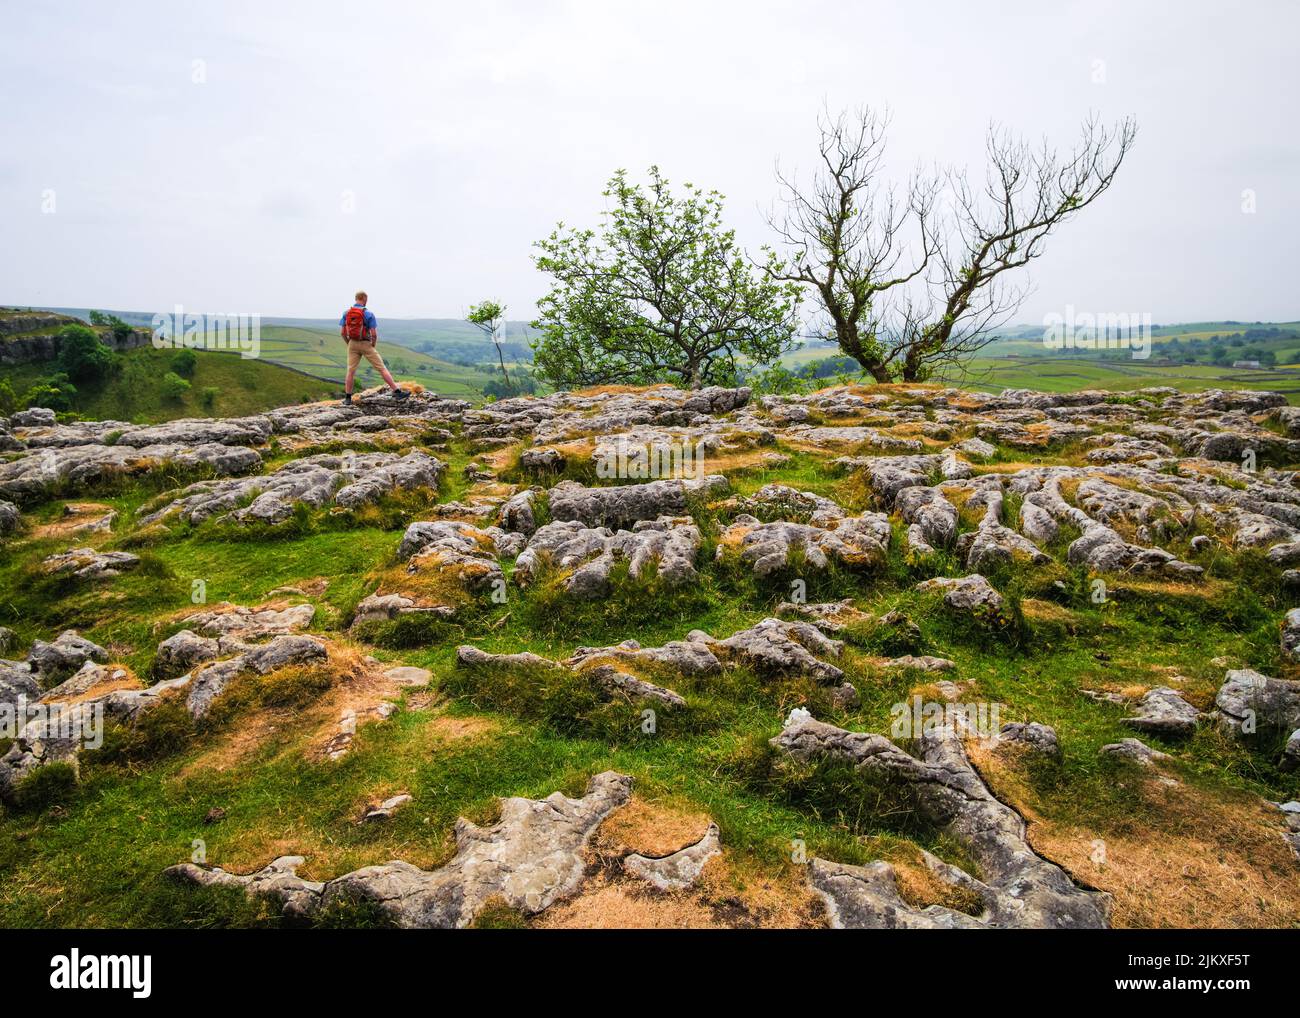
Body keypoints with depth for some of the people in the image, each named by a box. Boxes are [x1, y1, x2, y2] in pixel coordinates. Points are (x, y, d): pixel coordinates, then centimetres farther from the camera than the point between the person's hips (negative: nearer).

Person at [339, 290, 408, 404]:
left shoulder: (346, 313, 1)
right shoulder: (368, 313, -12)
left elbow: (342, 332, 0)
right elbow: (374, 334, -15)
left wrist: (349, 344, 13)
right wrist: (373, 346, 1)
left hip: (353, 344, 4)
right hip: (366, 344, -4)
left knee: (351, 371, 8)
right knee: (382, 368, 0)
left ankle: (348, 398, 8)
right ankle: (397, 392, -1)